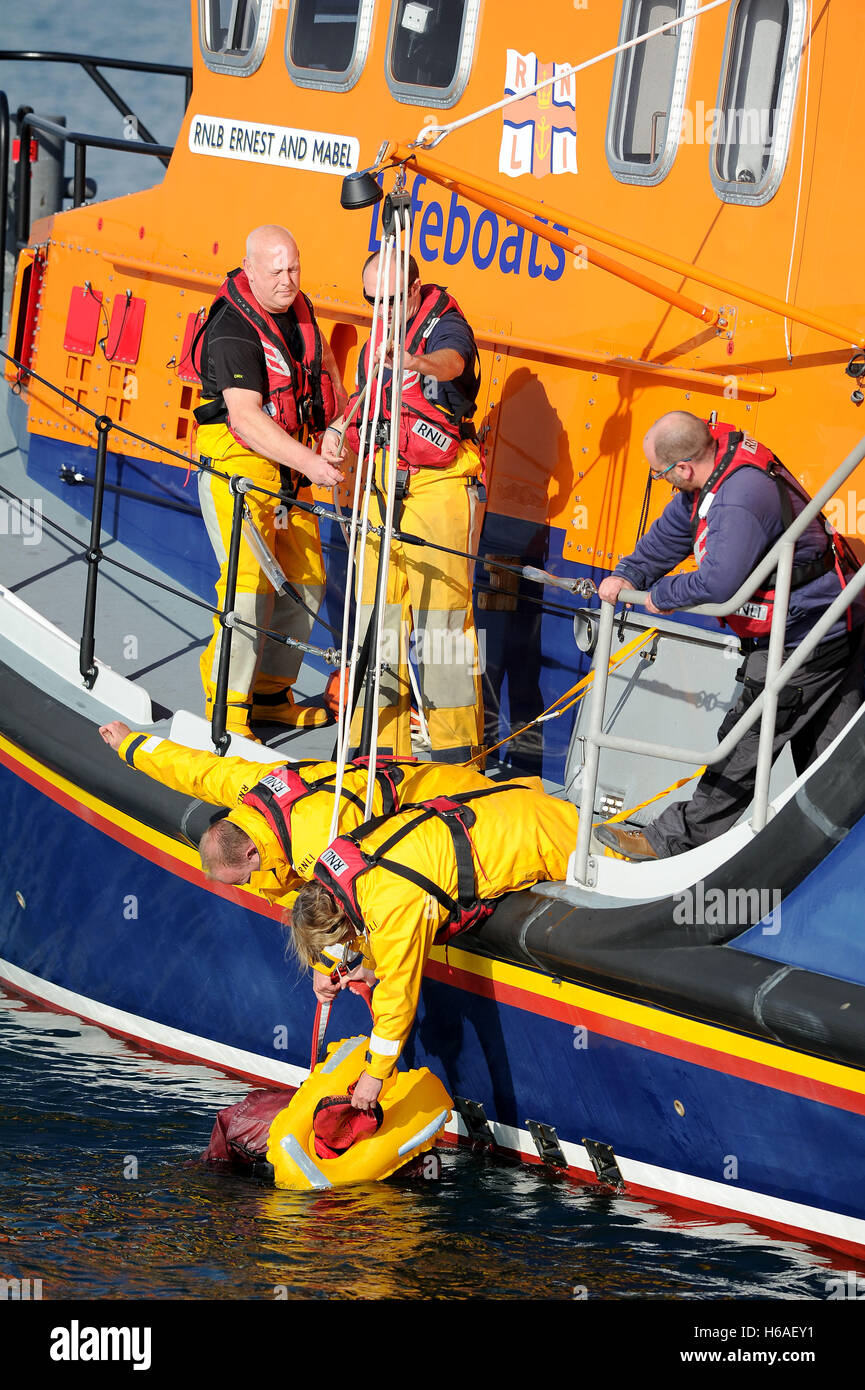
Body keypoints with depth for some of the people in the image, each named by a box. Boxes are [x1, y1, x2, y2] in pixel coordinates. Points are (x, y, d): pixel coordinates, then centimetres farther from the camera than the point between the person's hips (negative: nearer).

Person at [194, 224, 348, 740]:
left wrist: (339, 399, 25)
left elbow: (318, 346, 27)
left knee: (306, 582, 10)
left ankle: (270, 693, 22)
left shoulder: (297, 305, 4)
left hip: (291, 461, 9)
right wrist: (309, 461, -38)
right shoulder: (234, 330, -23)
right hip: (239, 460, -9)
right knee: (251, 582, -16)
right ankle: (226, 707, -10)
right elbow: (246, 417, -31)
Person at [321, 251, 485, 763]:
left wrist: (419, 361, -55)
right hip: (385, 483, 7)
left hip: (442, 483, -7)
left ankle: (457, 745, -4)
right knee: (378, 604, 5)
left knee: (441, 607, -9)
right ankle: (380, 739, 10)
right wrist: (337, 428, 7)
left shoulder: (446, 326, -8)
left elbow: (452, 362, -32)